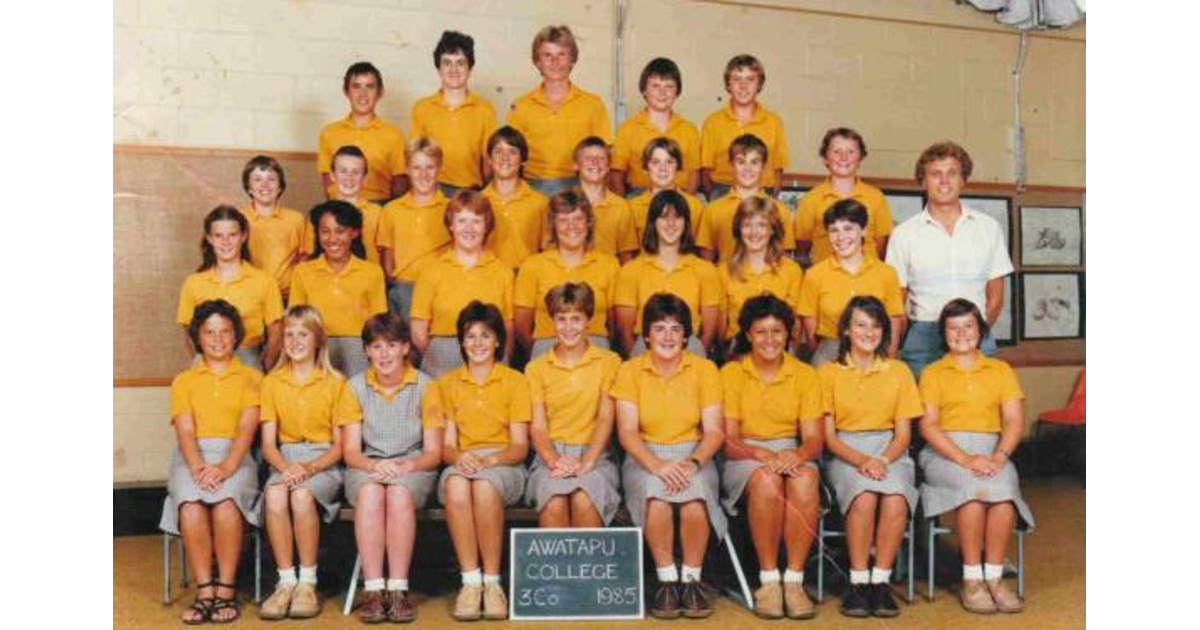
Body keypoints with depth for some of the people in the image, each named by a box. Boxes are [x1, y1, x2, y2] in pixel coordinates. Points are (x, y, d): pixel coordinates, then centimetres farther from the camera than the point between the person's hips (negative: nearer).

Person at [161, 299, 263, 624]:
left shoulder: (250, 378, 15)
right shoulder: (184, 381, 20)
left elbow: (247, 429, 0)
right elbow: (185, 431, 4)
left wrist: (225, 467, -18)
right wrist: (198, 467, -17)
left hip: (235, 456, -1)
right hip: (191, 457, 1)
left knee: (226, 500, -34)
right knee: (191, 503, -32)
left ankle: (226, 590, -26)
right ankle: (204, 591, -27)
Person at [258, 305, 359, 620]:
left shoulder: (336, 383, 4)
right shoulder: (272, 382, 10)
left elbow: (340, 444, 1)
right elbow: (268, 443, 5)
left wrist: (310, 467, -16)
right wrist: (287, 467, -15)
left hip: (324, 462, -2)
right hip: (285, 459, 2)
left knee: (302, 494, -34)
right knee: (274, 494, -32)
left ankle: (308, 582, -22)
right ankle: (286, 581, -24)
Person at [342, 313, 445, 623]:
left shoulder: (425, 386, 2)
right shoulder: (356, 386, 7)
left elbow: (433, 452, 1)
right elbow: (350, 451, 2)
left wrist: (408, 465, -20)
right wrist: (375, 465, -19)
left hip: (413, 467, -1)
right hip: (367, 467, 1)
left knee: (399, 493, -36)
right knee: (370, 492, -34)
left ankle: (398, 589, -32)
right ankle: (373, 589, -34)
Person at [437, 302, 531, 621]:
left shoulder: (515, 381, 8)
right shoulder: (447, 384, 15)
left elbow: (520, 446, 2)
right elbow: (447, 445, 9)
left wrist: (490, 460, -18)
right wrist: (459, 456, -15)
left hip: (504, 465, -1)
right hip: (462, 462, 2)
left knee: (485, 486, -38)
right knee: (456, 486, -36)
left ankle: (492, 581, -28)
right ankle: (470, 581, -31)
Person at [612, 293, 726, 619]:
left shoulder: (704, 370, 5)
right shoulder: (630, 371, 3)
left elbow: (714, 430, -2)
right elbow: (627, 431, -6)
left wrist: (693, 463, -22)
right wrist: (656, 465, -23)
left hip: (693, 455, 0)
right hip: (645, 457, 0)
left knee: (696, 496, -33)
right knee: (655, 494, -35)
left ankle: (692, 580, -16)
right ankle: (666, 580, -19)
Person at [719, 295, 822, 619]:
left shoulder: (804, 374, 6)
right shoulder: (731, 373, 1)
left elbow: (814, 438, -1)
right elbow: (729, 440, -5)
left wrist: (798, 454, -24)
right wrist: (763, 454, -25)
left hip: (793, 454, 2)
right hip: (745, 457, -1)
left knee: (805, 480, -34)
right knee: (766, 480, -36)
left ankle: (794, 581, -27)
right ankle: (768, 580, -25)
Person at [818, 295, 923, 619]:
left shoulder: (899, 371, 12)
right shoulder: (828, 373, 7)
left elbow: (903, 434, 6)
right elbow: (828, 435, 1)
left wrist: (883, 460, -14)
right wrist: (861, 460, -17)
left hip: (890, 451, 2)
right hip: (844, 454, -1)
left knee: (896, 498, -32)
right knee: (864, 495, -34)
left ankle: (881, 581, -21)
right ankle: (858, 583, -24)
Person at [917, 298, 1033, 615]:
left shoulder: (1000, 370, 18)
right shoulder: (933, 373, 13)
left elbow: (1015, 420, 5)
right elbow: (928, 425, -1)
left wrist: (1000, 456, -15)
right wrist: (965, 459, -16)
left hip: (992, 449, 2)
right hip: (945, 452, -1)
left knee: (1003, 487, -32)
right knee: (975, 486, -33)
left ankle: (994, 576, -23)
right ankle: (972, 579, -25)